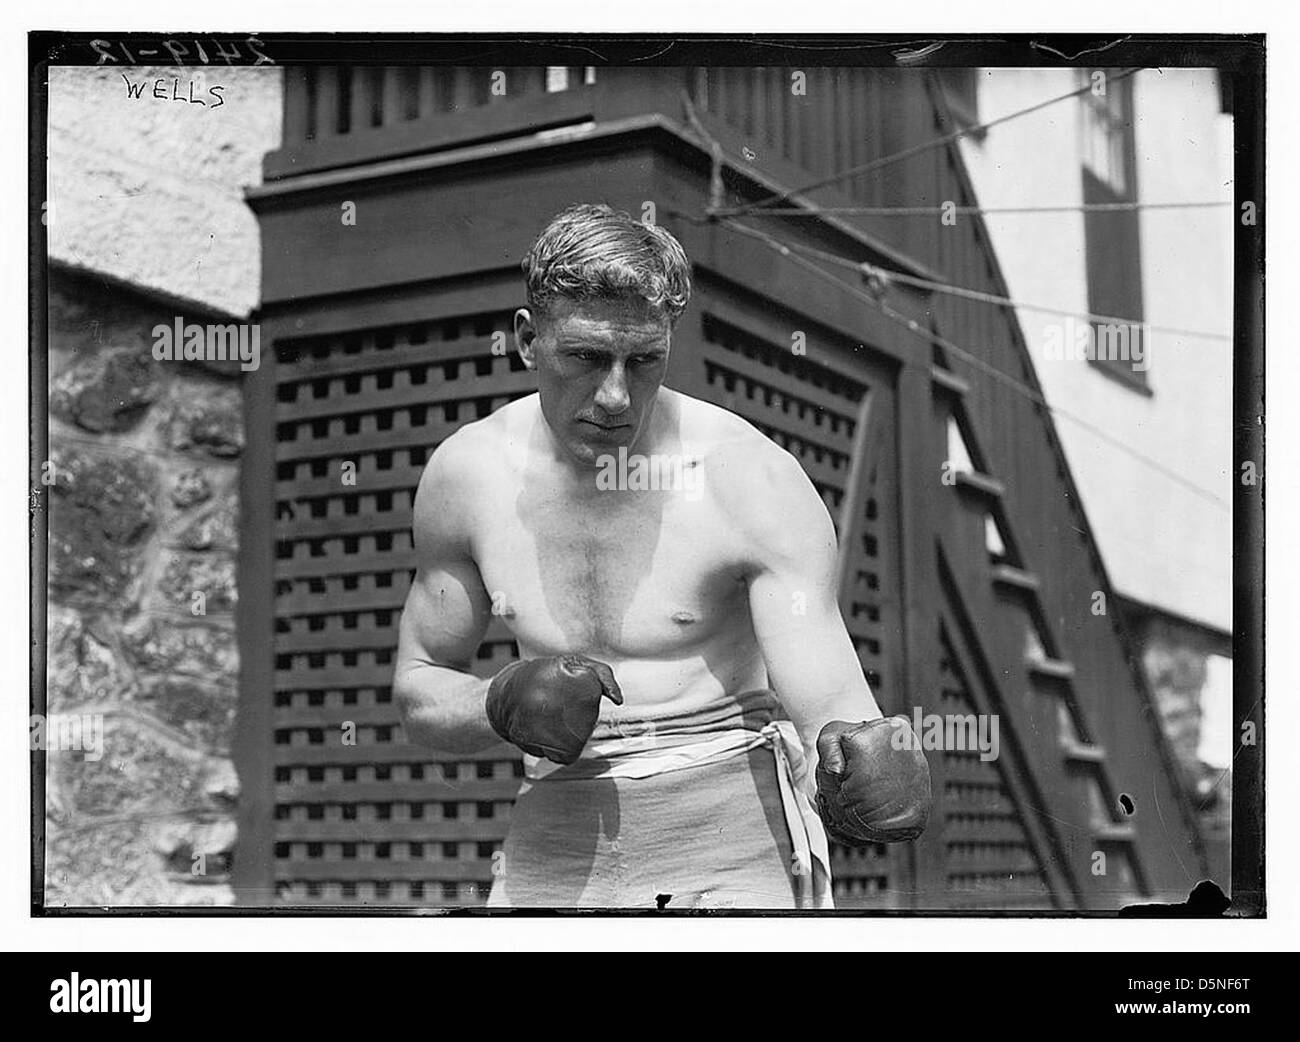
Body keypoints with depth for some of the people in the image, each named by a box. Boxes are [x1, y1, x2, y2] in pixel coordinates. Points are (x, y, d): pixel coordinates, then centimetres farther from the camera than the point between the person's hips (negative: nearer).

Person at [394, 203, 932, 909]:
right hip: (555, 848, 2)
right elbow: (418, 691, 9)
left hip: (732, 832, -2)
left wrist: (867, 767, -44)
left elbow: (832, 706, -21)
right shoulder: (468, 473, -3)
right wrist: (503, 707, -13)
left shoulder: (753, 479, -15)